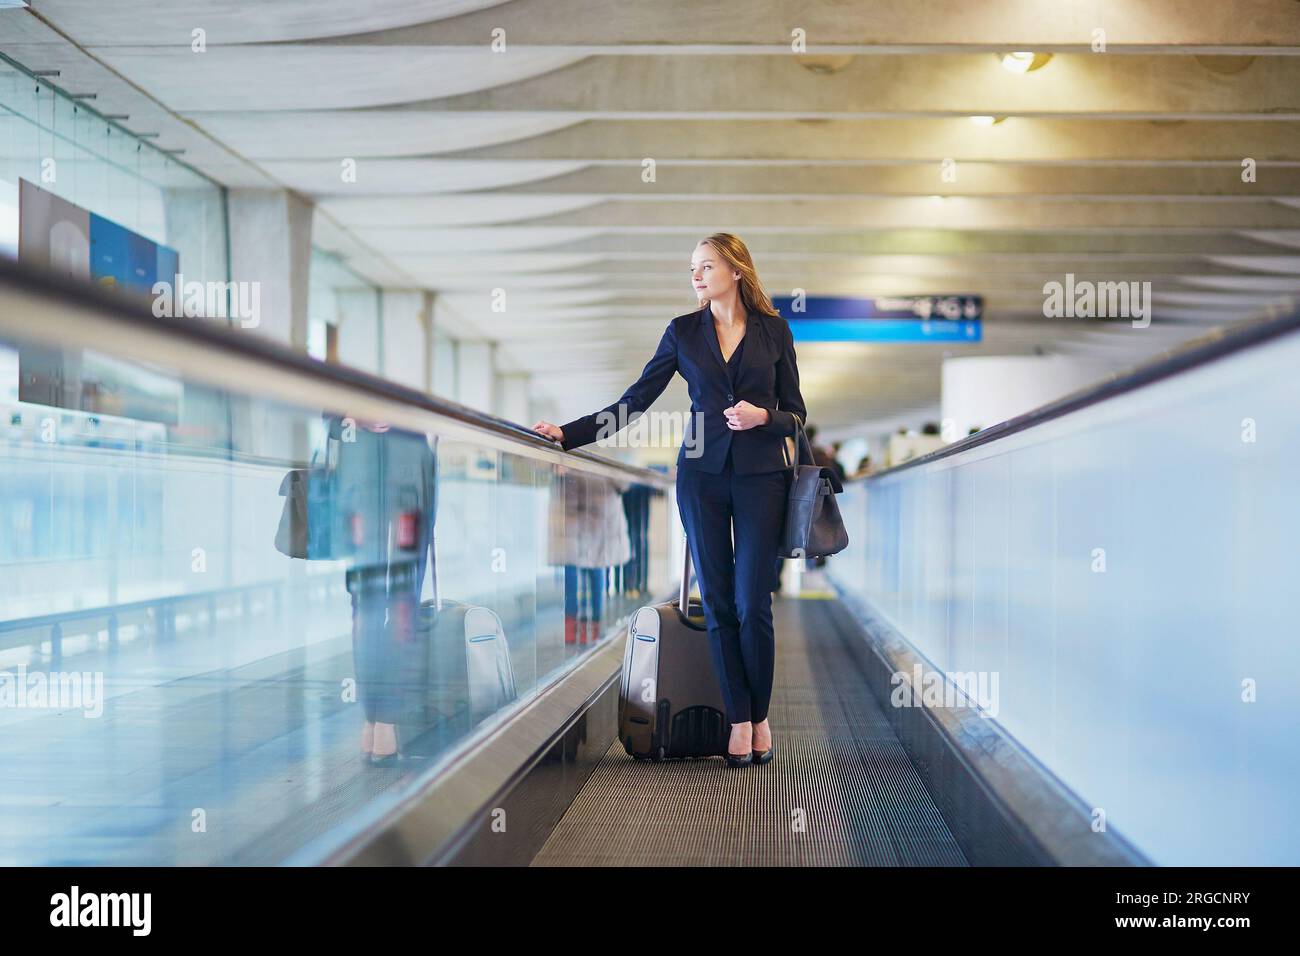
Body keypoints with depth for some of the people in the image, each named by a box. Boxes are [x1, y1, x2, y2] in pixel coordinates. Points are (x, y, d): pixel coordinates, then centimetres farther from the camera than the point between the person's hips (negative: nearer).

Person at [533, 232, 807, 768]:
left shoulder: (773, 330, 4)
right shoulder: (683, 332, 7)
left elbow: (796, 413, 7)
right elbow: (635, 402, 4)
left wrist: (762, 417, -15)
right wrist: (568, 433, -3)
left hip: (761, 474, -1)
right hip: (702, 474, 2)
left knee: (752, 604, -4)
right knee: (717, 603, 1)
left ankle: (760, 715, 13)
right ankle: (741, 721, 10)